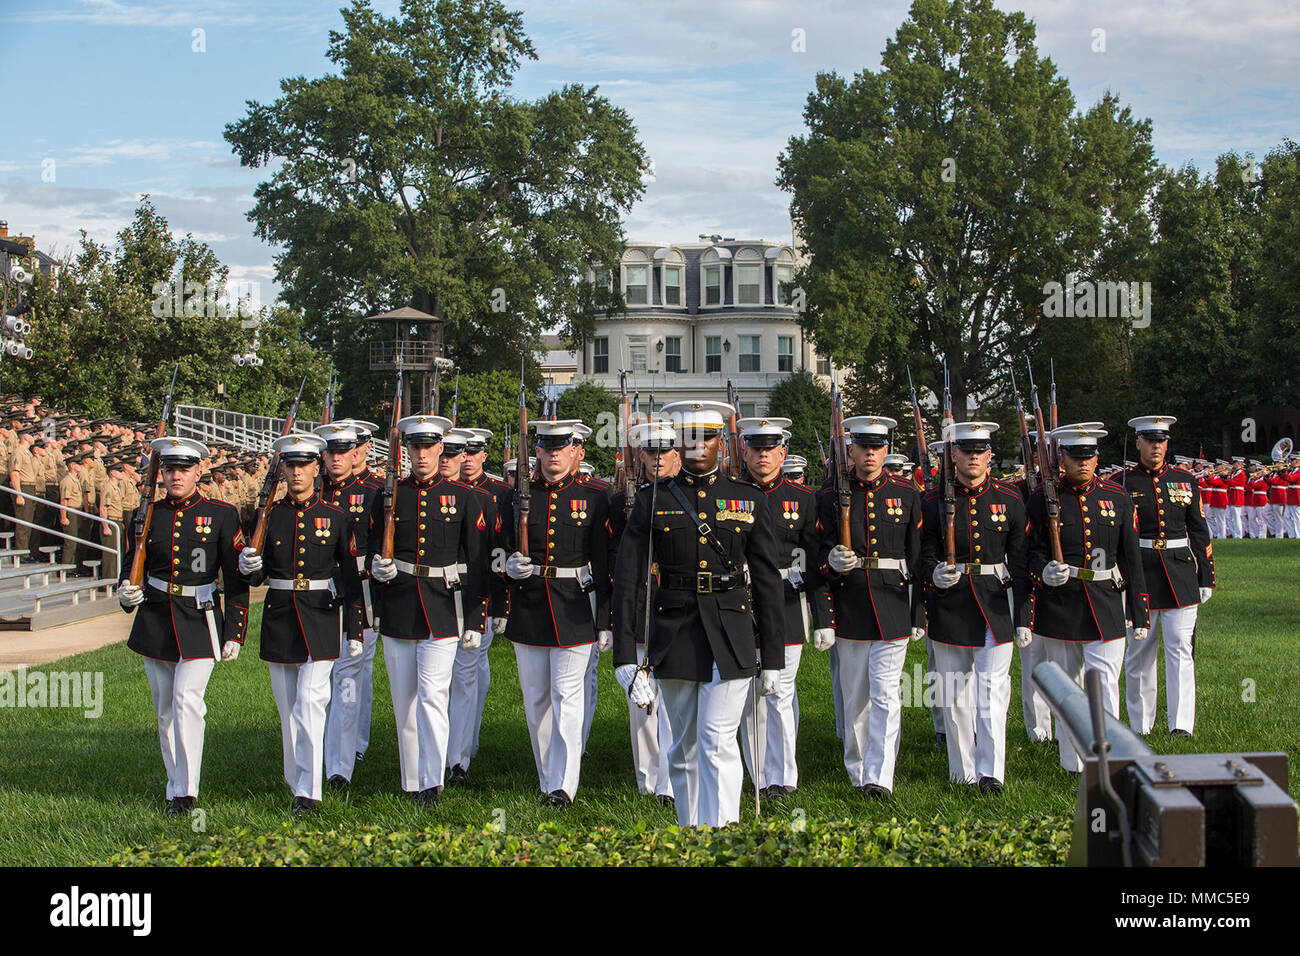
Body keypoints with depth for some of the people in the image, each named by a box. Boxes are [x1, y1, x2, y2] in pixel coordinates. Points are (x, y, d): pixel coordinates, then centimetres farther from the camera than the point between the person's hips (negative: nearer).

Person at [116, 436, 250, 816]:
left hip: (200, 620, -4)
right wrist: (127, 593, -8)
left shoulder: (221, 515, -3)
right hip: (155, 622, 4)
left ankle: (186, 792, -11)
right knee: (165, 710, 10)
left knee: (187, 702, -16)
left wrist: (234, 632, -6)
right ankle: (175, 787, 23)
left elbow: (237, 577, -1)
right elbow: (132, 567, 16)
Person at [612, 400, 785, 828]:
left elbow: (768, 583, 6)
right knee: (684, 748, 11)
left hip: (730, 638, -1)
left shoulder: (749, 500, 4)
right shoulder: (652, 500, 3)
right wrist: (625, 656, -8)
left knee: (718, 742, -10)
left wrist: (773, 657, 4)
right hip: (673, 637, 1)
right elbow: (627, 579, -1)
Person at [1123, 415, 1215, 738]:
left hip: (1180, 573, 1)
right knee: (1139, 651, 6)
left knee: (1181, 649, -6)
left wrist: (1206, 578, 9)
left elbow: (1199, 531, 12)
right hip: (1137, 572, -1)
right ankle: (1140, 726, 16)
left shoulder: (1185, 481, 9)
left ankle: (1182, 723, -7)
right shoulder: (1122, 483, 1)